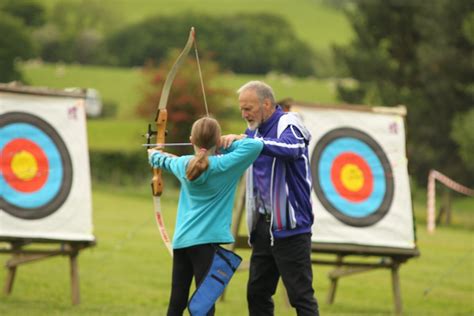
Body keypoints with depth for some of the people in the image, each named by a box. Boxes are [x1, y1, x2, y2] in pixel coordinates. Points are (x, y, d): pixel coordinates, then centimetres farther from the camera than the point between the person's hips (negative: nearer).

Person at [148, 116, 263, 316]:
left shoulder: (183, 165, 9)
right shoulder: (223, 165, -10)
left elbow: (165, 161, 31)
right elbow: (256, 145, -16)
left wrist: (155, 155, 55)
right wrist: (232, 143, 2)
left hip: (181, 240, 6)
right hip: (205, 241, -6)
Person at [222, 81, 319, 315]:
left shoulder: (288, 124, -11)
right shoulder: (255, 131, 13)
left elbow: (290, 148, -33)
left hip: (289, 226, -8)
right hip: (263, 226, 8)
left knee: (301, 295, -8)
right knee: (257, 294, 11)